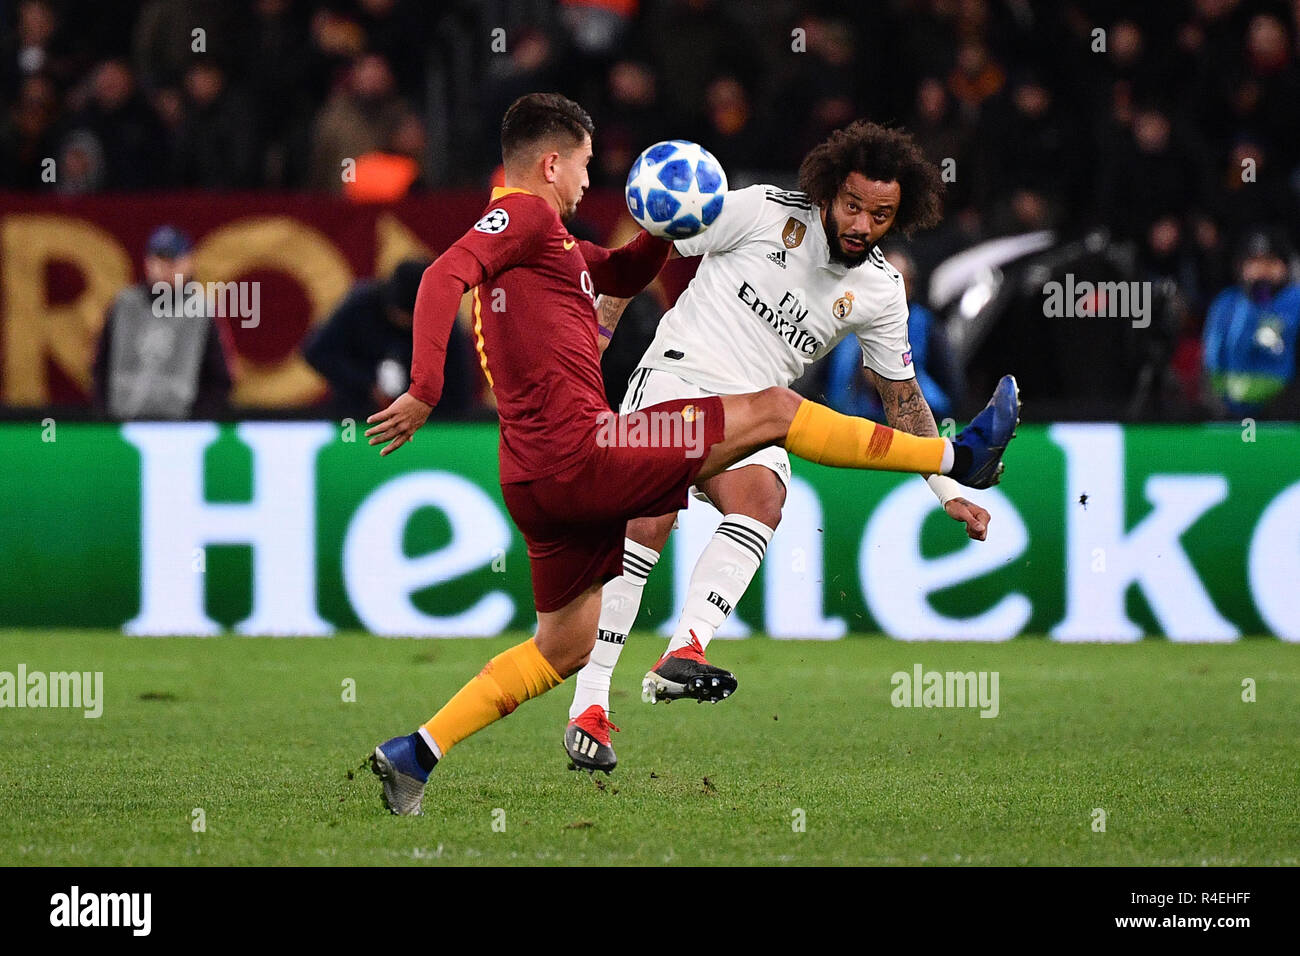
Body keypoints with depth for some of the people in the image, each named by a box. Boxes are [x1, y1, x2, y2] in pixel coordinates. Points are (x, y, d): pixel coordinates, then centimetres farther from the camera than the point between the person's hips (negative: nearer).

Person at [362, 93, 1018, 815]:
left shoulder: (537, 234, 23)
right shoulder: (525, 214, -7)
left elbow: (623, 274, 35)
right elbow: (445, 277, -23)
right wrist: (425, 394, -33)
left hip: (539, 482, 10)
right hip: (580, 452, -10)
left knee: (566, 647, 19)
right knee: (772, 410, -1)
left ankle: (415, 755, 12)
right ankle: (957, 458, 7)